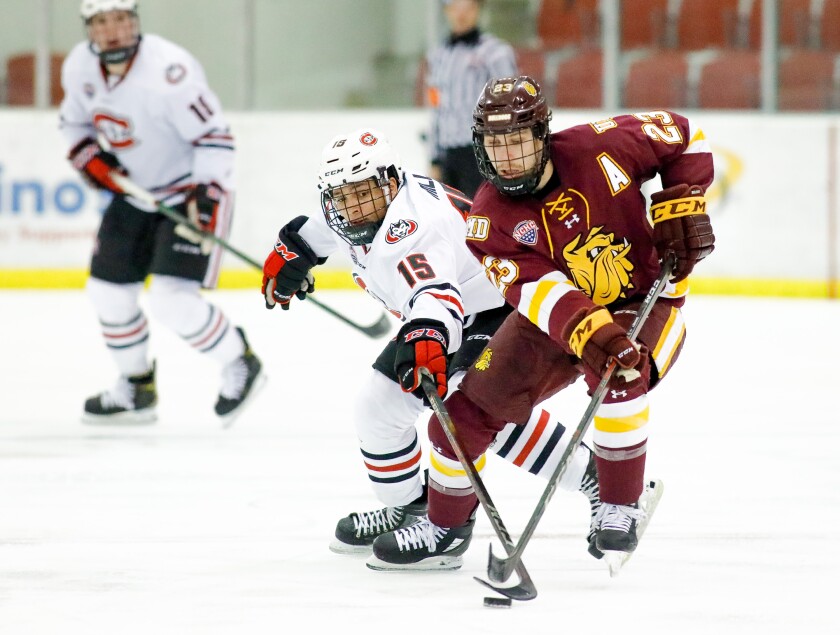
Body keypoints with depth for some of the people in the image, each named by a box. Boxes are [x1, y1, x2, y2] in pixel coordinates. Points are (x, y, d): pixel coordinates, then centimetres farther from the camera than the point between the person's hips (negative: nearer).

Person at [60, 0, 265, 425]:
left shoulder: (168, 70, -29)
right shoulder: (80, 67, -6)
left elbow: (213, 135, -25)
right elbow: (74, 120, 13)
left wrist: (207, 195, -33)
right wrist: (89, 156, -6)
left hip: (193, 189, -8)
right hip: (135, 192, 8)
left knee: (172, 300, -18)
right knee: (108, 291, 8)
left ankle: (240, 366, 5)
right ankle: (136, 389, 28)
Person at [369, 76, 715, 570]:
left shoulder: (596, 148, -21)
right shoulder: (490, 216, -17)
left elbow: (683, 137, -5)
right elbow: (536, 290, -31)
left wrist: (683, 204, -16)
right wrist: (587, 330, -48)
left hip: (647, 301, -3)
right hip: (555, 314, 3)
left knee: (620, 376, -35)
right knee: (471, 404, -4)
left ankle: (622, 507, -15)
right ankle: (447, 525, 20)